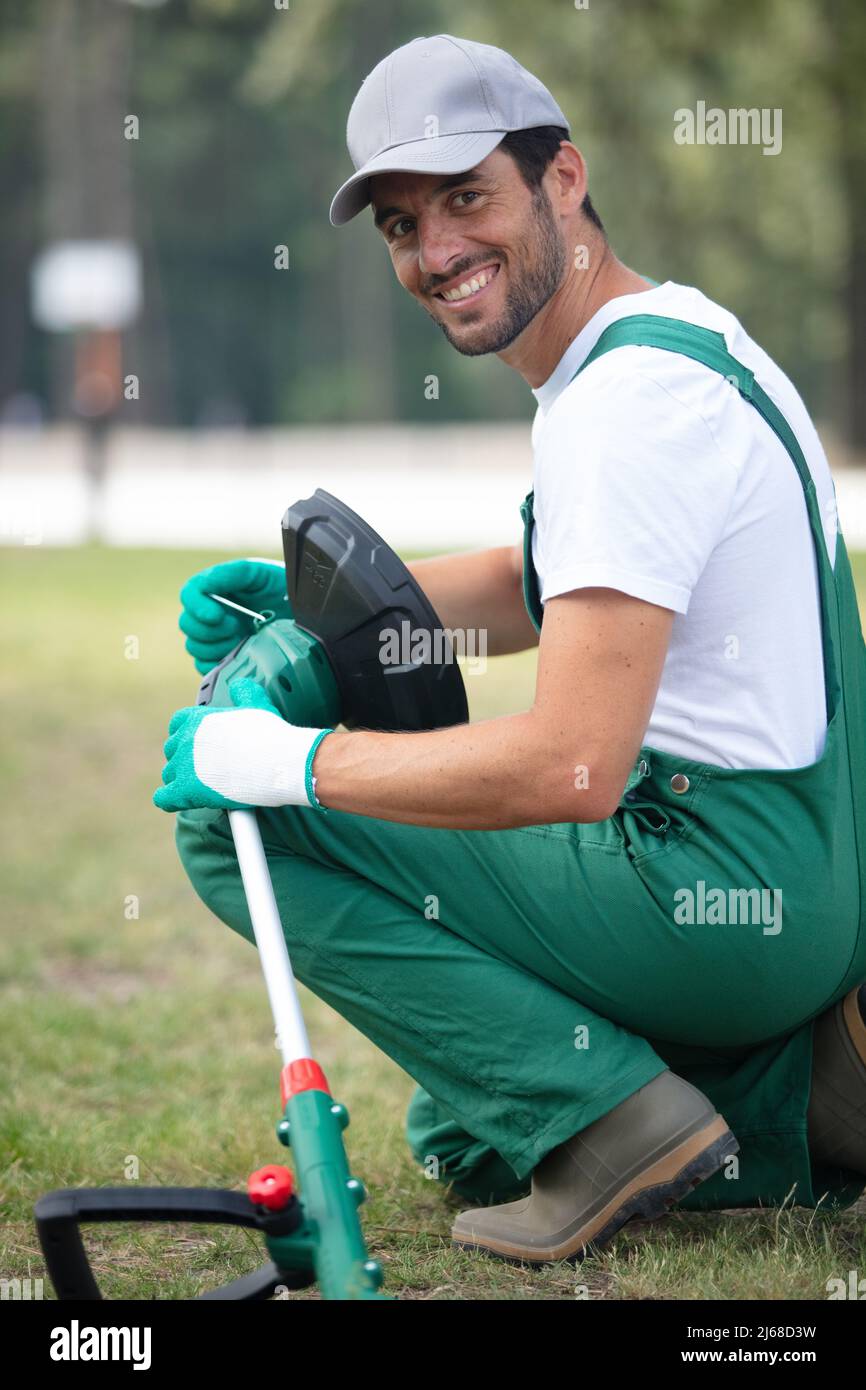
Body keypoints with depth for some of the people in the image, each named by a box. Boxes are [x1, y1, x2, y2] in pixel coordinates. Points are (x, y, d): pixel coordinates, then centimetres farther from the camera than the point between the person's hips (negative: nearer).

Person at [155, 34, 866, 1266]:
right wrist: (315, 592, 16)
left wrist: (286, 760, -17)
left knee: (231, 824, -9)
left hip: (723, 894, -10)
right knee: (463, 1138, 27)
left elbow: (572, 767, -27)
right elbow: (547, 590, 29)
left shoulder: (634, 398, -20)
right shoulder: (675, 334, 12)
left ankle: (611, 1113, -11)